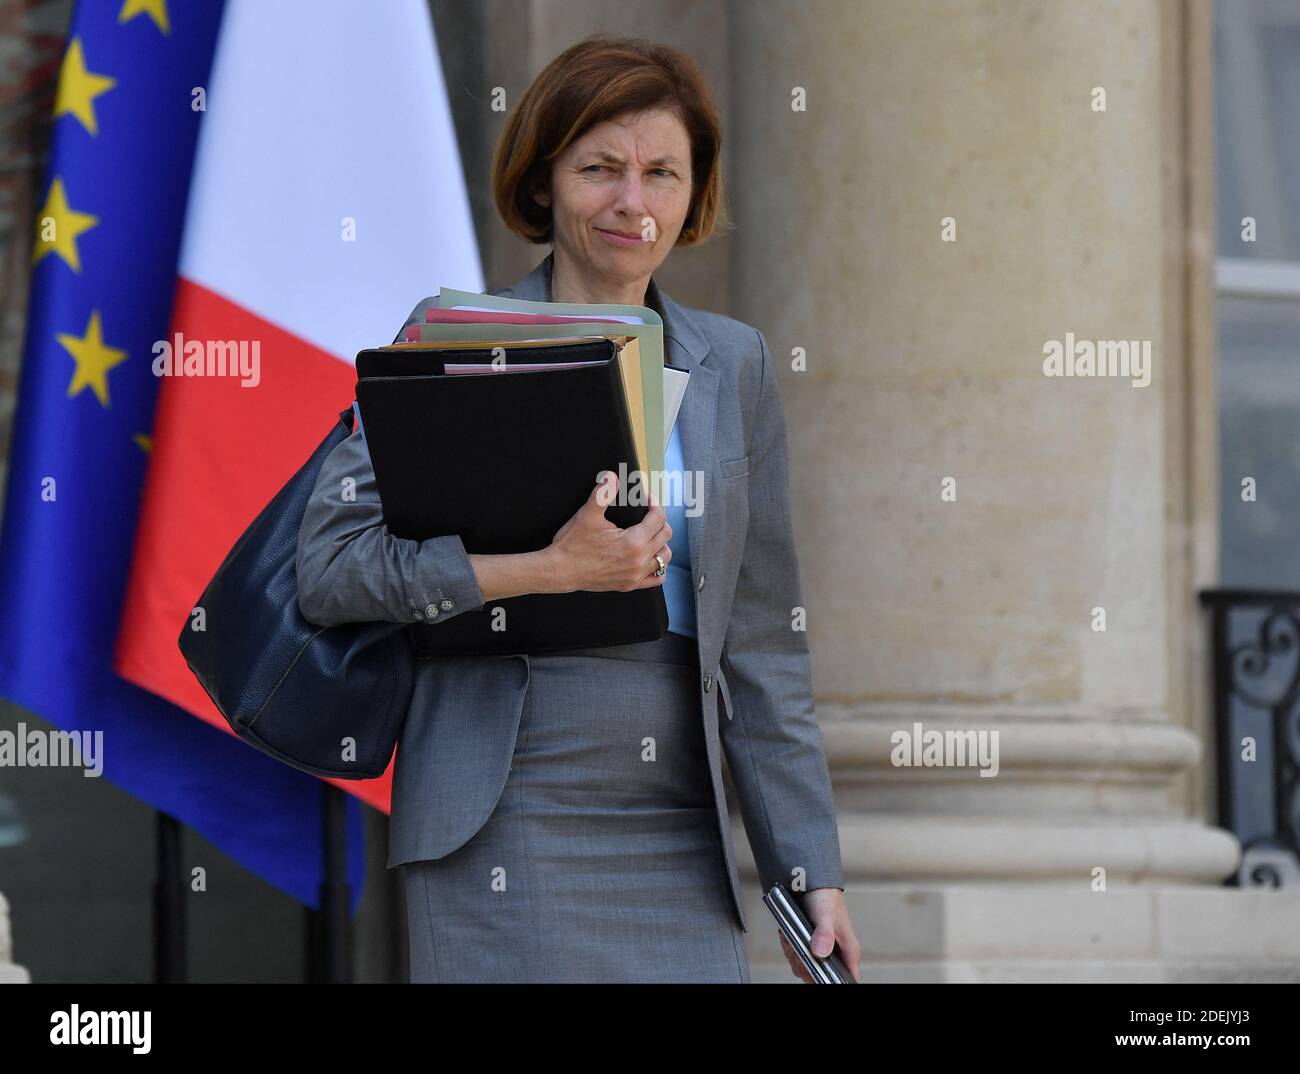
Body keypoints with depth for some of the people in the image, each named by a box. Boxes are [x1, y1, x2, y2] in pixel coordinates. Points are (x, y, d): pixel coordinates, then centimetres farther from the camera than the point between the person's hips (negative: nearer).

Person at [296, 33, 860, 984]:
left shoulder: (732, 363, 14)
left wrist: (810, 872, 11)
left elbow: (761, 645, 16)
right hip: (504, 831, -4)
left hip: (681, 842, 4)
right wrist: (552, 569, -17)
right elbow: (330, 565, -8)